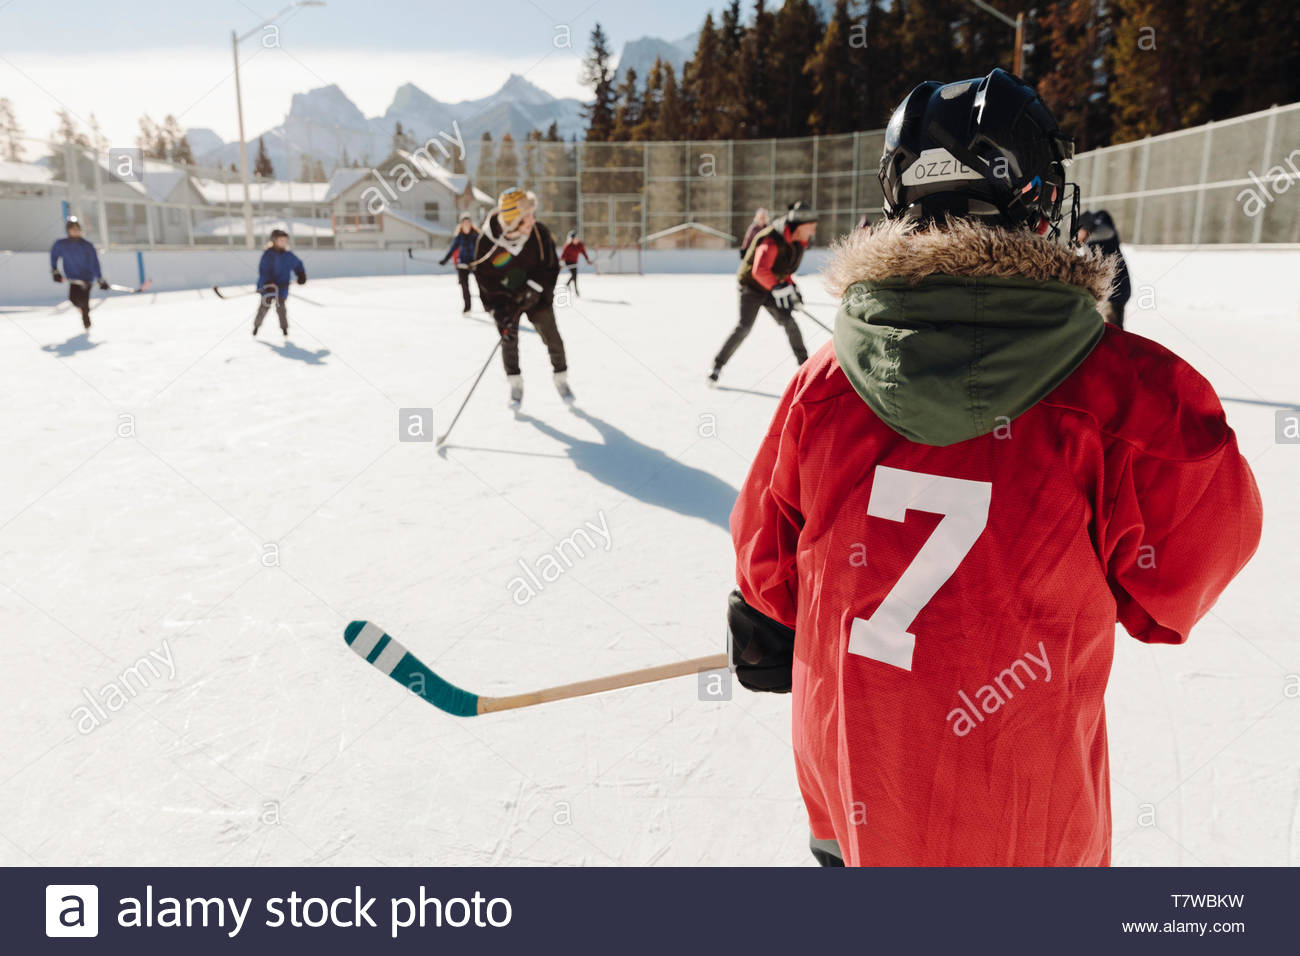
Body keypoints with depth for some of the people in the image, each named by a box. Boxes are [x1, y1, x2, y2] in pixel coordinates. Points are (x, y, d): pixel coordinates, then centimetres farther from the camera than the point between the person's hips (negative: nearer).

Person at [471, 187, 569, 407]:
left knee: (552, 337, 1)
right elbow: (483, 274, -11)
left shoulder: (540, 234, -20)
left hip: (535, 295, 1)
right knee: (508, 338, -4)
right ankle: (515, 385, 15)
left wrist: (533, 288, -22)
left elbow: (551, 267, -10)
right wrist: (495, 306, -18)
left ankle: (561, 379, 23)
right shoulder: (488, 240, -23)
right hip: (503, 298, -1)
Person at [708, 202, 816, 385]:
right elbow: (760, 271, -37)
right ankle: (718, 365, -10)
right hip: (751, 285, -8)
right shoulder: (772, 240, -28)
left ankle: (804, 363, 16)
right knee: (744, 326, -18)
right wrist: (778, 288, -36)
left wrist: (792, 287, 5)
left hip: (772, 287, 8)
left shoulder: (795, 242, 1)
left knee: (788, 321, 4)